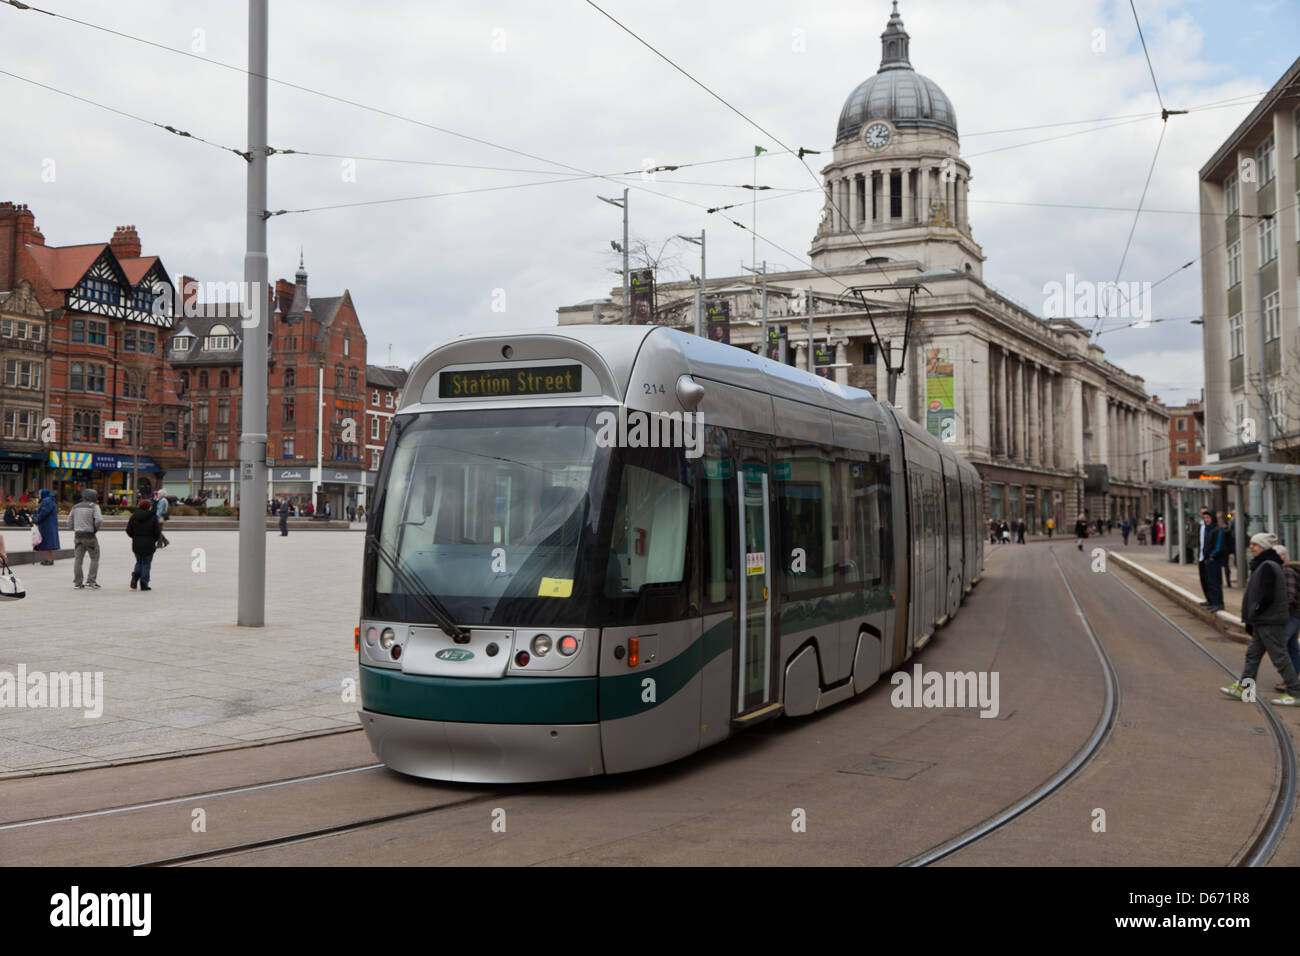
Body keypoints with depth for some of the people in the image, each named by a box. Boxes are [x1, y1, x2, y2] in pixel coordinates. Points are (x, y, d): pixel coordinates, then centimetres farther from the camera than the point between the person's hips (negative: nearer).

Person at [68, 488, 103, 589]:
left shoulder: (75, 507, 11)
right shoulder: (94, 507, -7)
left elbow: (69, 523, 11)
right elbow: (99, 520, -20)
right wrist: (96, 529, -3)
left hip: (78, 536, 5)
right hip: (90, 536, -5)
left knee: (78, 559, 8)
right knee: (94, 558, 5)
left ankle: (77, 583, 8)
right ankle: (91, 581, -1)